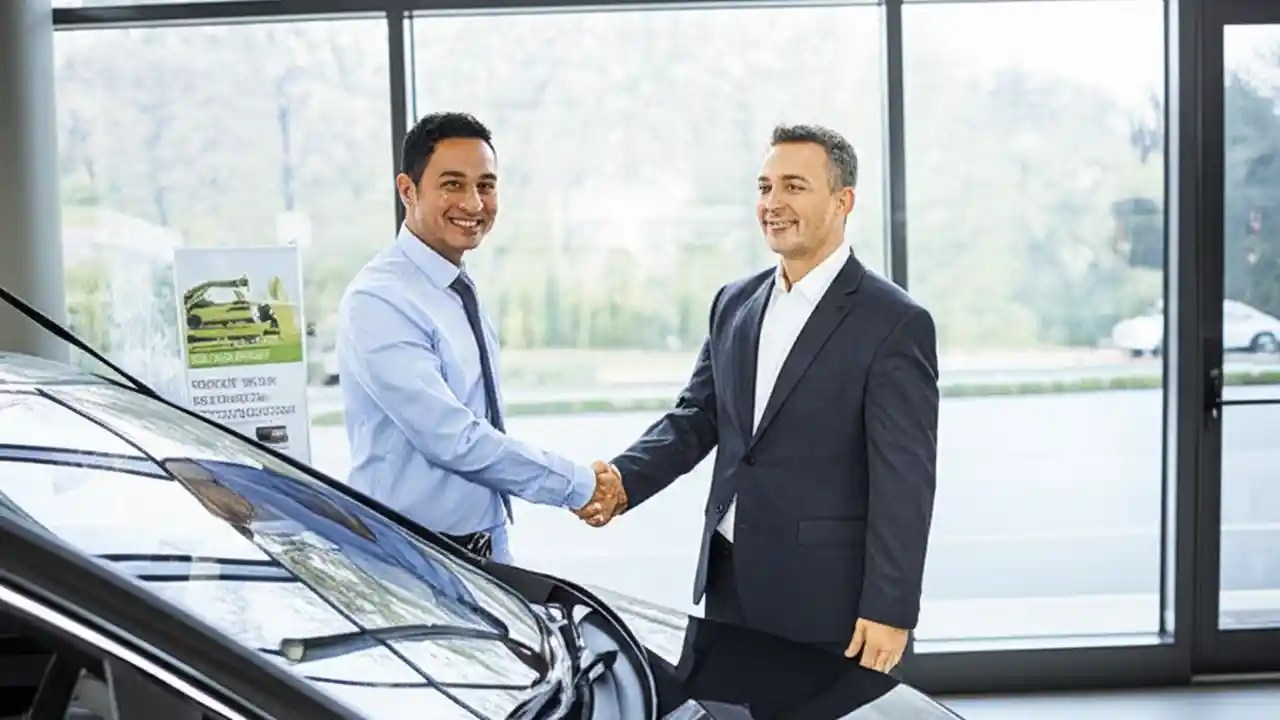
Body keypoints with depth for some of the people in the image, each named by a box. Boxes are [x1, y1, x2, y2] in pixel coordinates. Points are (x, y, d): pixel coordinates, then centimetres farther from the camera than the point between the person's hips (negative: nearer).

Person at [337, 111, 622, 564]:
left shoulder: (461, 291, 10)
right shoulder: (378, 303, -17)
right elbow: (455, 439, -22)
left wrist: (496, 556, 13)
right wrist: (579, 485, -14)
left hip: (482, 548, 7)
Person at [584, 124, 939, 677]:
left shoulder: (894, 322, -10)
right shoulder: (735, 303, 9)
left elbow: (904, 478, -13)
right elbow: (695, 416, 11)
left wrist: (890, 610, -16)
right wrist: (624, 481, -7)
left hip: (825, 596, -6)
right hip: (728, 581, 6)